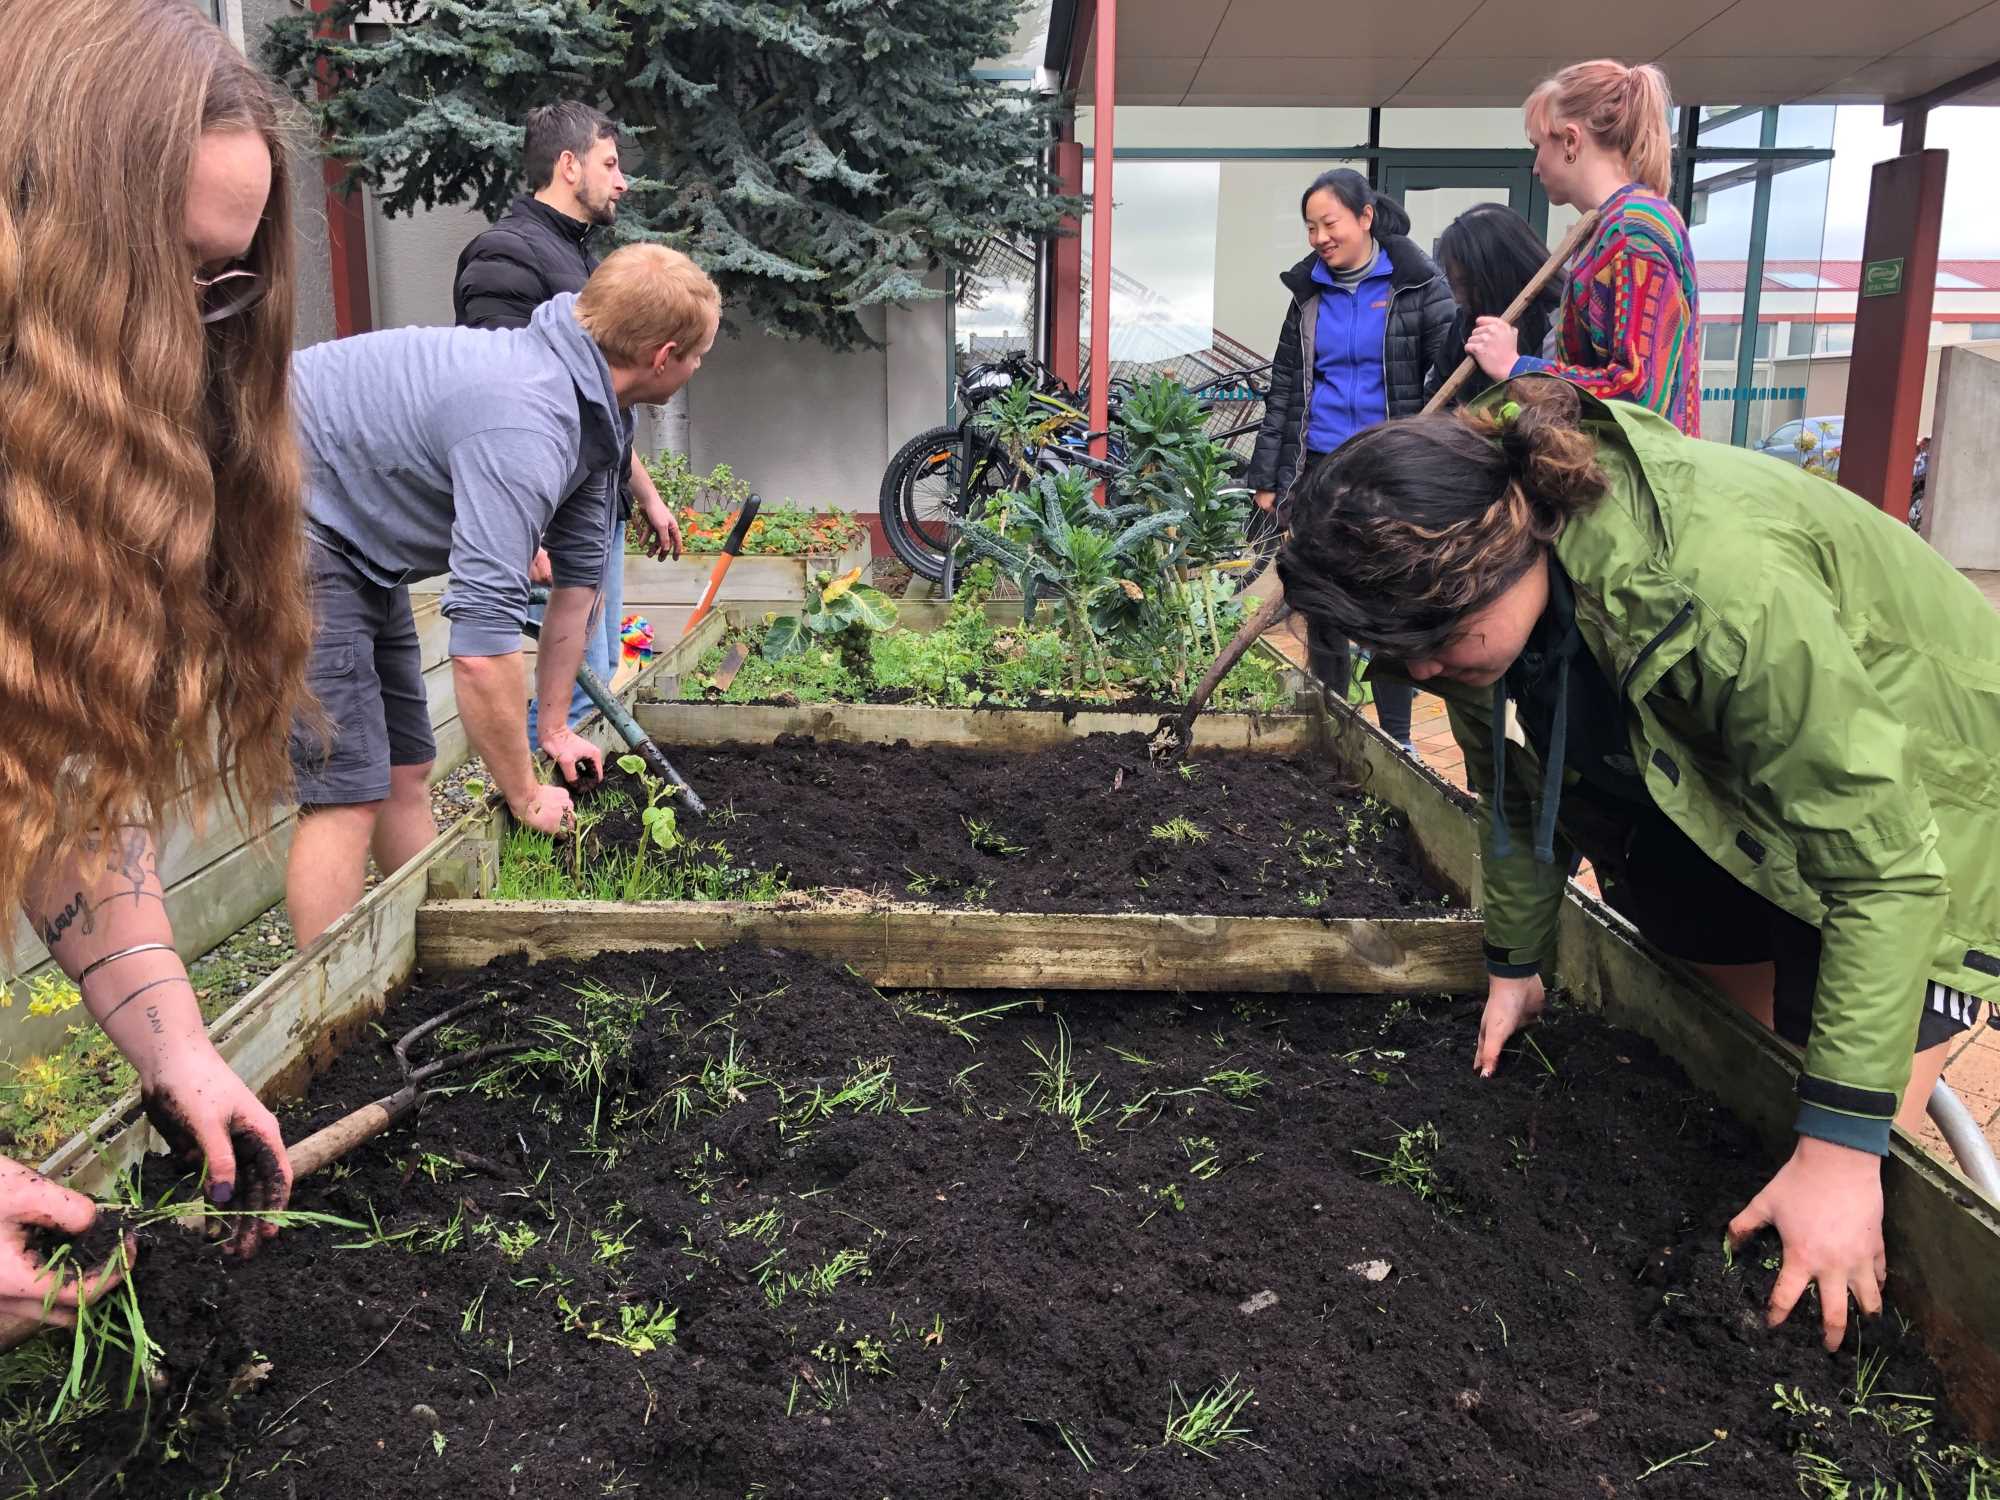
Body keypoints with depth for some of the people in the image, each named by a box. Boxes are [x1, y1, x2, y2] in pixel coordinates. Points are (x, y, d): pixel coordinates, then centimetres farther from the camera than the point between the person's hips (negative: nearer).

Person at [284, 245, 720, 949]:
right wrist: (527, 798, -20)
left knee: (406, 771, 12)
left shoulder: (589, 410, 2)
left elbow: (577, 576, 14)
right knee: (349, 788, -12)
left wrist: (555, 728, 21)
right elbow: (482, 648, -34)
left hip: (355, 545, 10)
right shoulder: (526, 423, -31)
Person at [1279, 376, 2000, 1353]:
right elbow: (1515, 780, -2)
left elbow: (1885, 865, -35)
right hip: (1722, 786, 6)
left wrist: (1841, 1148, -32)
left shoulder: (1727, 591, -42)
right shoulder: (1492, 555, -20)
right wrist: (1514, 963, 8)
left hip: (1912, 786, -6)